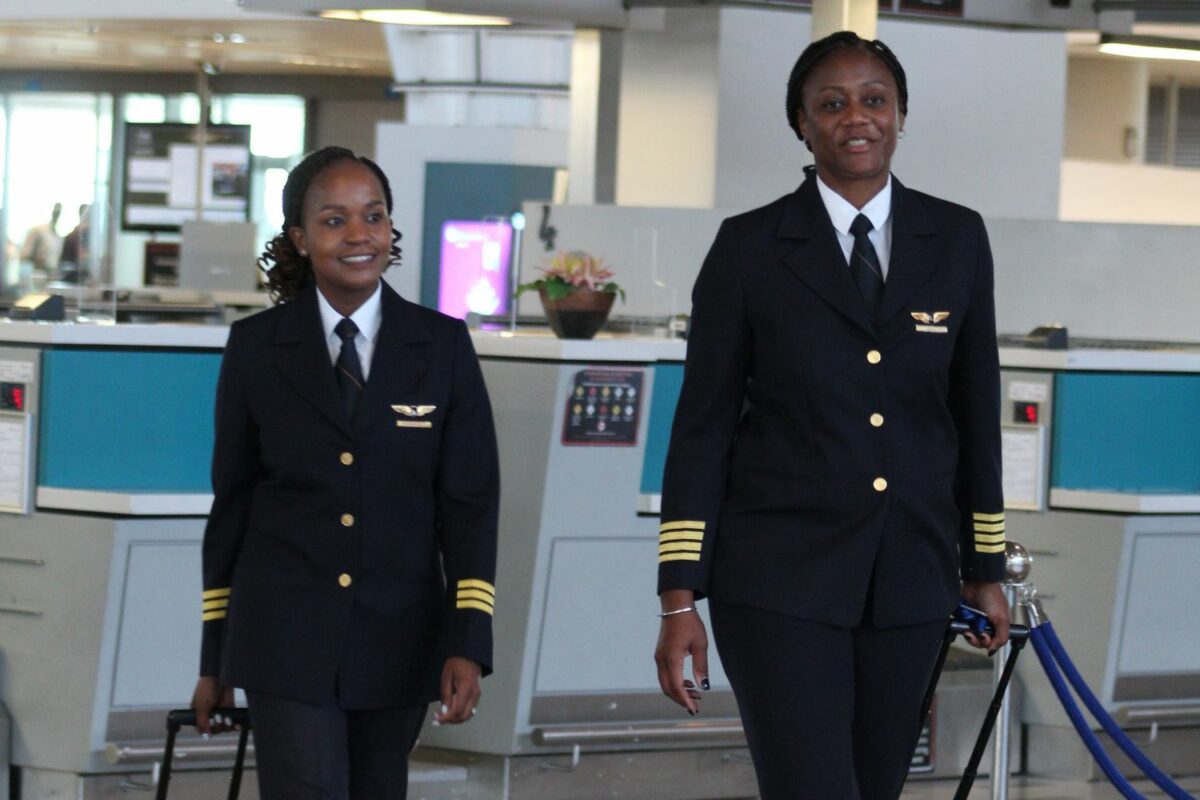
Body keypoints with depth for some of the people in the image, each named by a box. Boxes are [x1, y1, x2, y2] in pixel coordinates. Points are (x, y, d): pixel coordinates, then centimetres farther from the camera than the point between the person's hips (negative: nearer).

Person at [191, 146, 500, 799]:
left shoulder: (442, 345, 2)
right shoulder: (257, 347, 2)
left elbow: (470, 501, 0)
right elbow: (231, 501, 7)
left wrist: (468, 644, -10)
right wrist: (214, 660, 9)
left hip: (397, 641, 2)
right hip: (286, 640, -2)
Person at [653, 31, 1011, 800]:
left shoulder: (957, 239, 5)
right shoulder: (750, 246, -2)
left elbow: (976, 410, 12)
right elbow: (703, 425, -1)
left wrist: (986, 567, 14)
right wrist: (680, 598, -5)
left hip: (909, 577, 3)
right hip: (779, 579, -3)